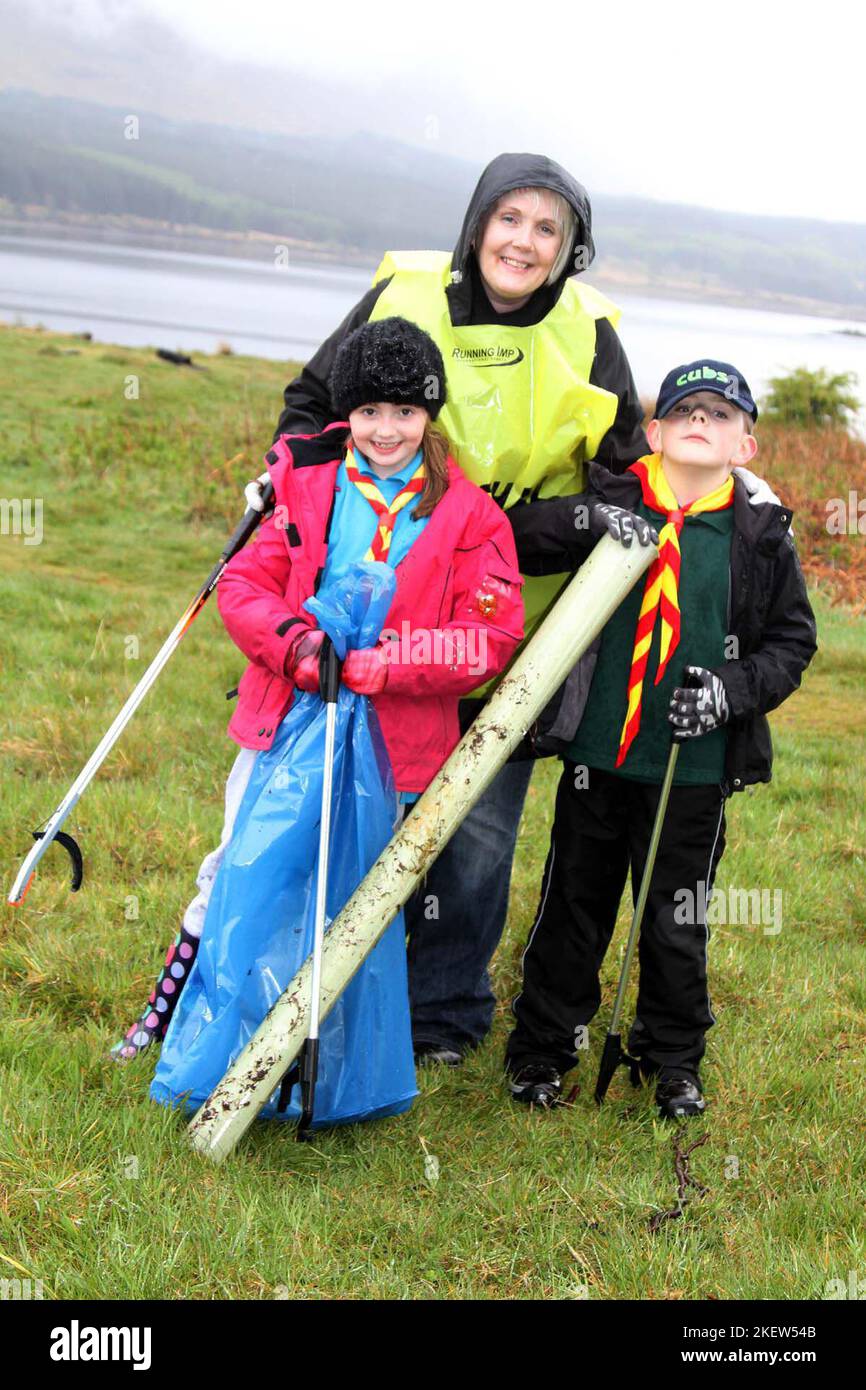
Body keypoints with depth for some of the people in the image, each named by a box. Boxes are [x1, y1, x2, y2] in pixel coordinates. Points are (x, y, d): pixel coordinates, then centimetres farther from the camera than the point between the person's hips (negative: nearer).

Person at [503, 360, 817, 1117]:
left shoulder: (762, 535, 0)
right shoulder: (607, 504, -2)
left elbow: (793, 640, 6)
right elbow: (514, 542, -2)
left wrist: (734, 689, -11)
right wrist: (583, 520, -20)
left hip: (695, 768, 0)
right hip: (598, 750, 0)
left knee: (677, 919, 13)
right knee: (573, 905, 13)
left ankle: (674, 1059, 31)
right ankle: (542, 1047, 29)